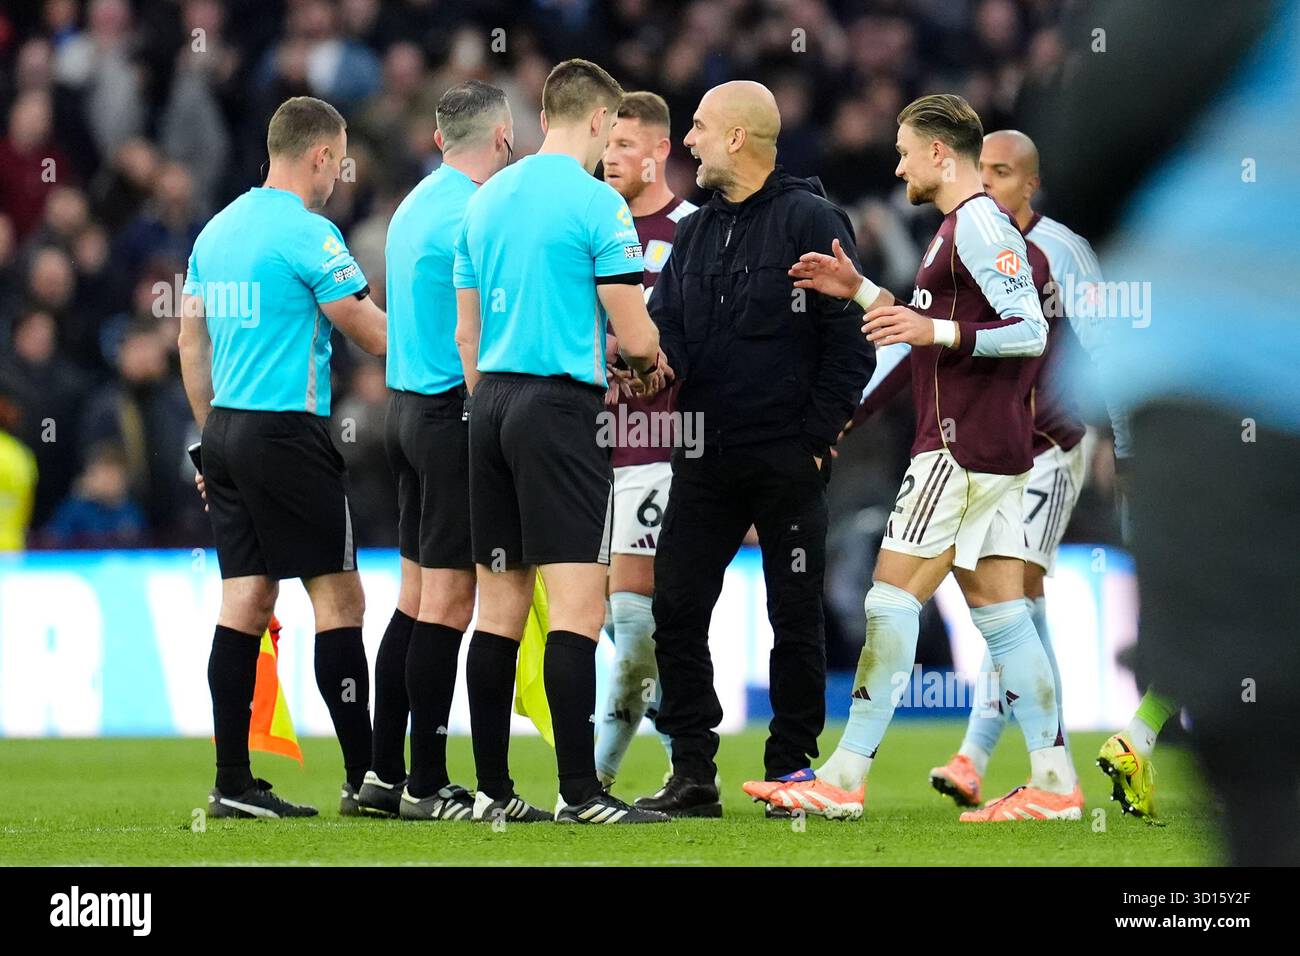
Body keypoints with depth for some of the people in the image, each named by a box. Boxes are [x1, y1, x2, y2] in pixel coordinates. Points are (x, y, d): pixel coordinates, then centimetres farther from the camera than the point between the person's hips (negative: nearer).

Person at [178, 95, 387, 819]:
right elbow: (374, 334, -10)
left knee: (246, 600, 7)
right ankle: (365, 779, -2)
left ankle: (233, 784, 4)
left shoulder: (218, 230, 13)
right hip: (289, 432, -8)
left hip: (227, 432, 8)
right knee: (339, 596, -2)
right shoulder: (308, 234, -11)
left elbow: (191, 343, 18)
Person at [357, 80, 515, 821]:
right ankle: (427, 785, -4)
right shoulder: (473, 212, -14)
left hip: (410, 404, 9)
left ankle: (384, 774, 14)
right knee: (447, 602, -6)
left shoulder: (417, 204, 14)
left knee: (417, 597, 12)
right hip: (454, 414, -9)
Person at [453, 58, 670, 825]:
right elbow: (634, 335, -9)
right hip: (560, 406, -7)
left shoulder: (485, 201, 13)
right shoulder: (595, 202, -8)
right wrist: (653, 367, 13)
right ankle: (580, 793, -14)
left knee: (500, 605, 9)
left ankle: (494, 789, 10)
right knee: (578, 603, -9)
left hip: (492, 397, 7)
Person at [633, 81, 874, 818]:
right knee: (676, 610, 0)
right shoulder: (694, 233, 13)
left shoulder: (811, 221, -7)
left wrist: (818, 435, -12)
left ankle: (791, 767, 11)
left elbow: (849, 341, -9)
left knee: (796, 619, 3)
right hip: (705, 460, 6)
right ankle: (693, 773, 6)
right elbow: (665, 332, 10)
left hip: (787, 462, -6)